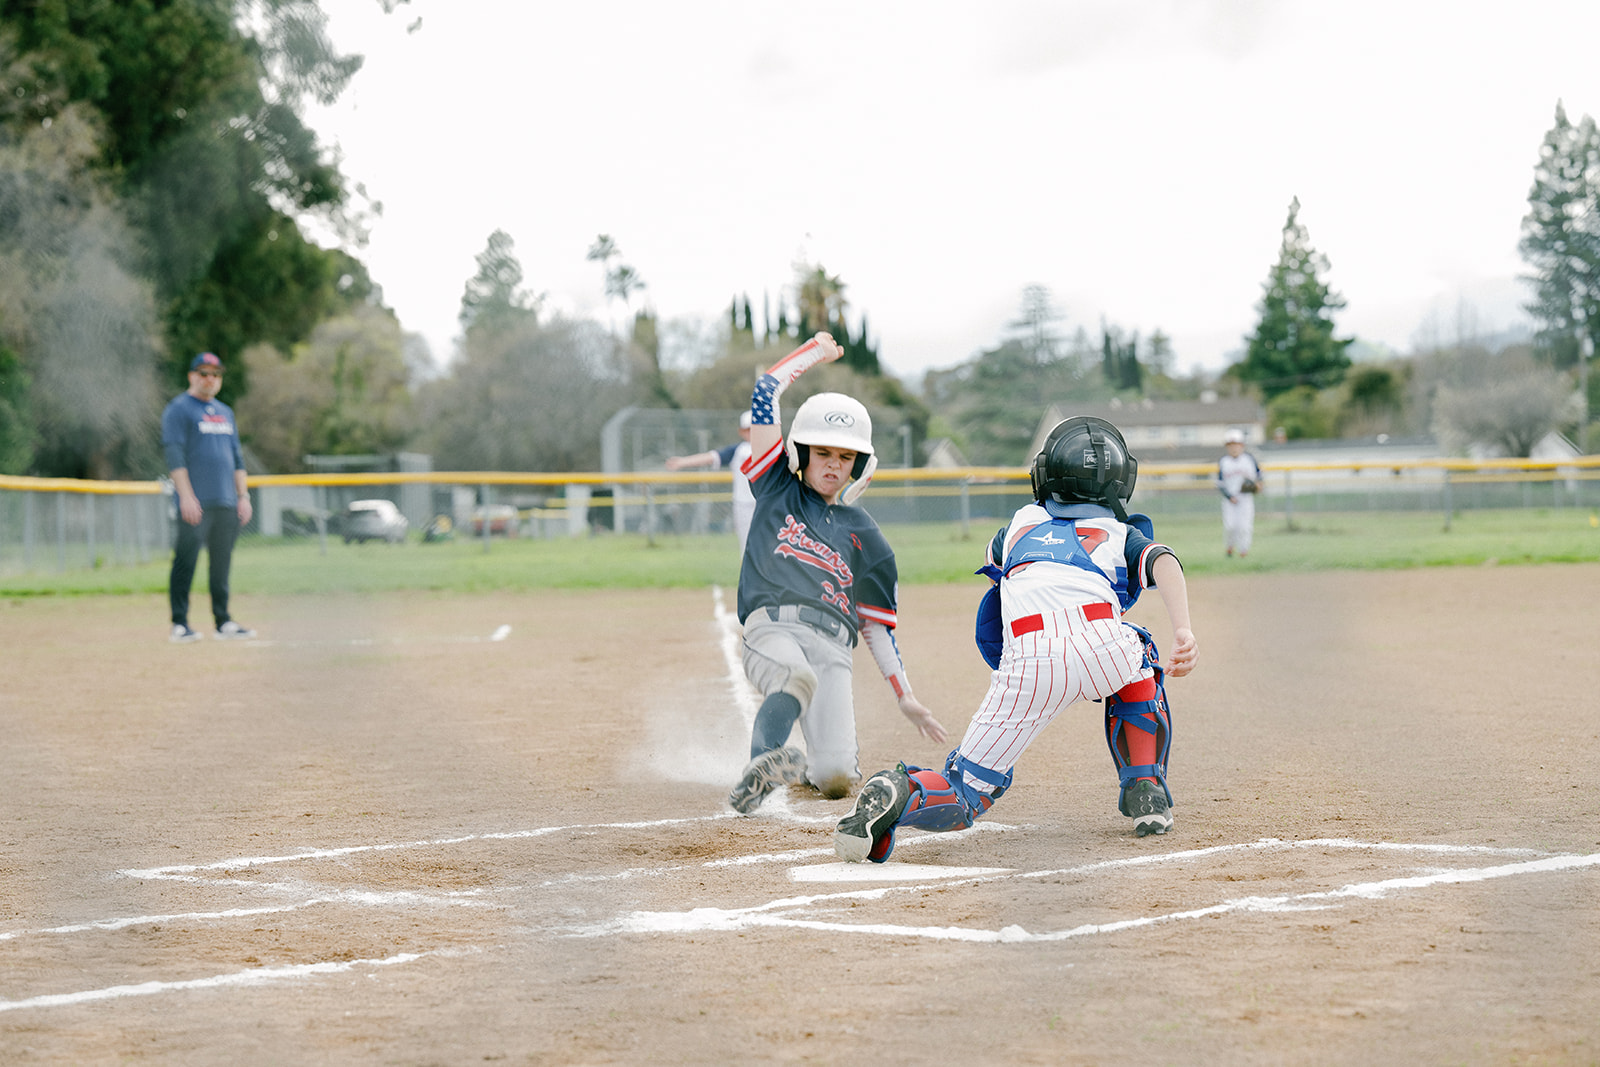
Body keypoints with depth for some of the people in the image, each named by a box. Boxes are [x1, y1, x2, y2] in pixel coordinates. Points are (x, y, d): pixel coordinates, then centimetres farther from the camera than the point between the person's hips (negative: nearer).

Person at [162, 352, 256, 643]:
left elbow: (237, 457, 23)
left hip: (227, 503, 7)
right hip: (195, 503, -7)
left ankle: (224, 622, 11)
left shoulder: (224, 412, 21)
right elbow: (174, 455, -10)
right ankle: (180, 624, -7)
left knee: (222, 563, 7)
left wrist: (243, 496, 13)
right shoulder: (179, 409, -1)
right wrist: (186, 496, -18)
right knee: (186, 561, -8)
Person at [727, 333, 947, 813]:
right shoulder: (778, 489, 20)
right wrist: (816, 350, 28)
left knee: (835, 780, -14)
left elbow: (876, 623, 23)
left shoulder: (863, 535, 23)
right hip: (774, 628, -2)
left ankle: (812, 766, 19)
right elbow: (764, 394, 18)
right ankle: (764, 760, -56)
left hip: (833, 647, 2)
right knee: (797, 677, -40)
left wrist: (906, 698, 15)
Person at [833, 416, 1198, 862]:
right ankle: (1145, 790, 24)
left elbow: (997, 566, 56)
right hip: (1102, 648, -1)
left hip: (1025, 661, 1)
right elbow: (1164, 562, 7)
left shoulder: (1020, 524, 36)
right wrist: (1183, 633, -7)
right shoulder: (1122, 534, 29)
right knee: (1137, 657, 37)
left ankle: (897, 795, -24)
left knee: (967, 792, 8)